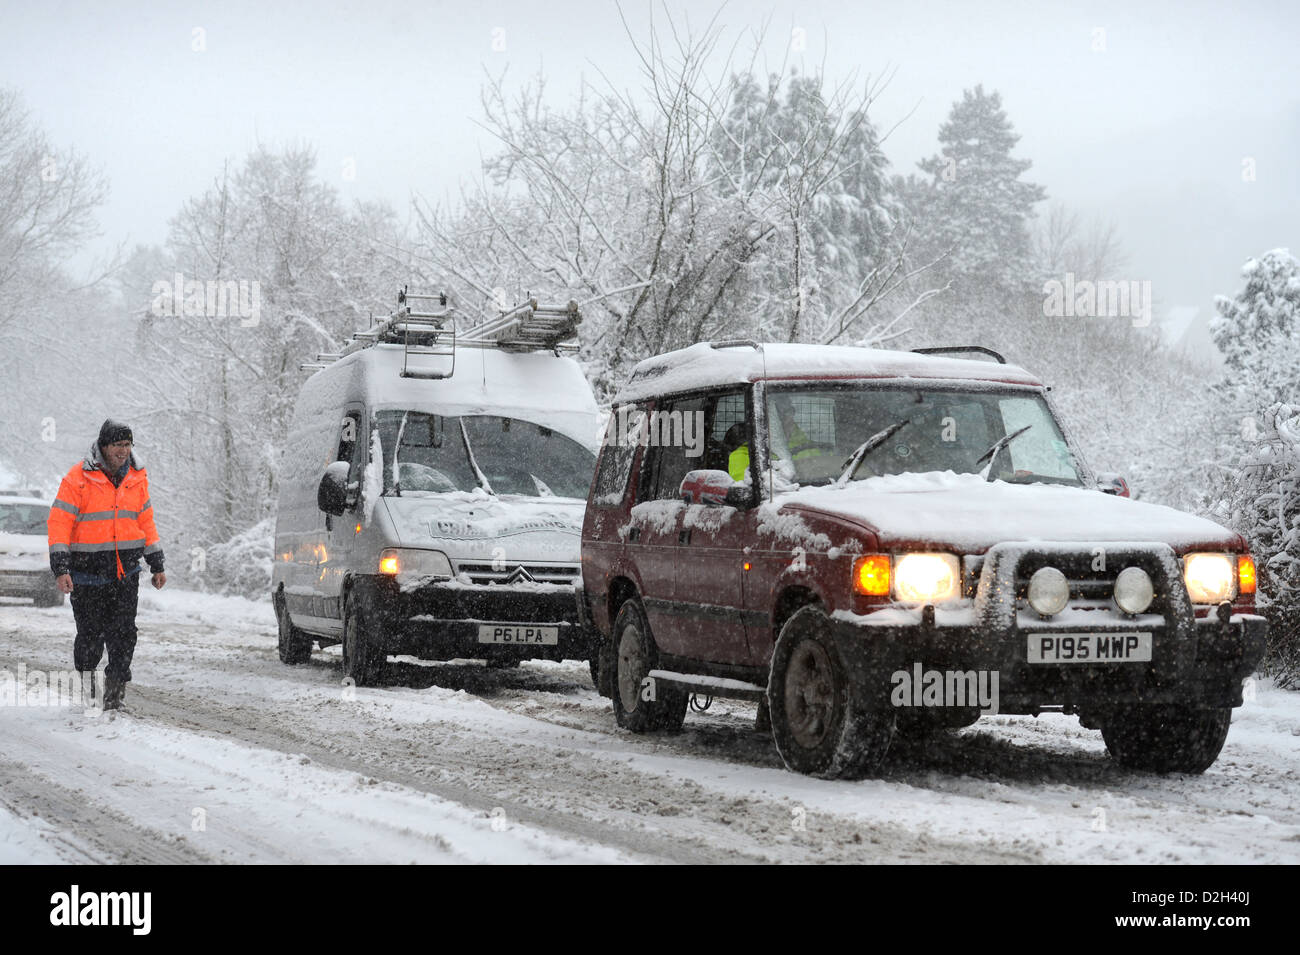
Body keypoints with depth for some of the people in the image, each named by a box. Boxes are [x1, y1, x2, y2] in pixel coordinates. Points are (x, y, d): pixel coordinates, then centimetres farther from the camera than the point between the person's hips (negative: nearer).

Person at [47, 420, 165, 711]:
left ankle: (116, 684, 4)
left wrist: (157, 565, 17)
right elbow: (59, 523, -8)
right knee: (90, 632, 2)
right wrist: (60, 569, -14)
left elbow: (146, 521, 17)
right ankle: (86, 671, 28)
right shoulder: (78, 478, -7)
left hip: (126, 569, 3)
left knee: (123, 632, -5)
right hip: (87, 569, -3)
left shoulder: (137, 478, 8)